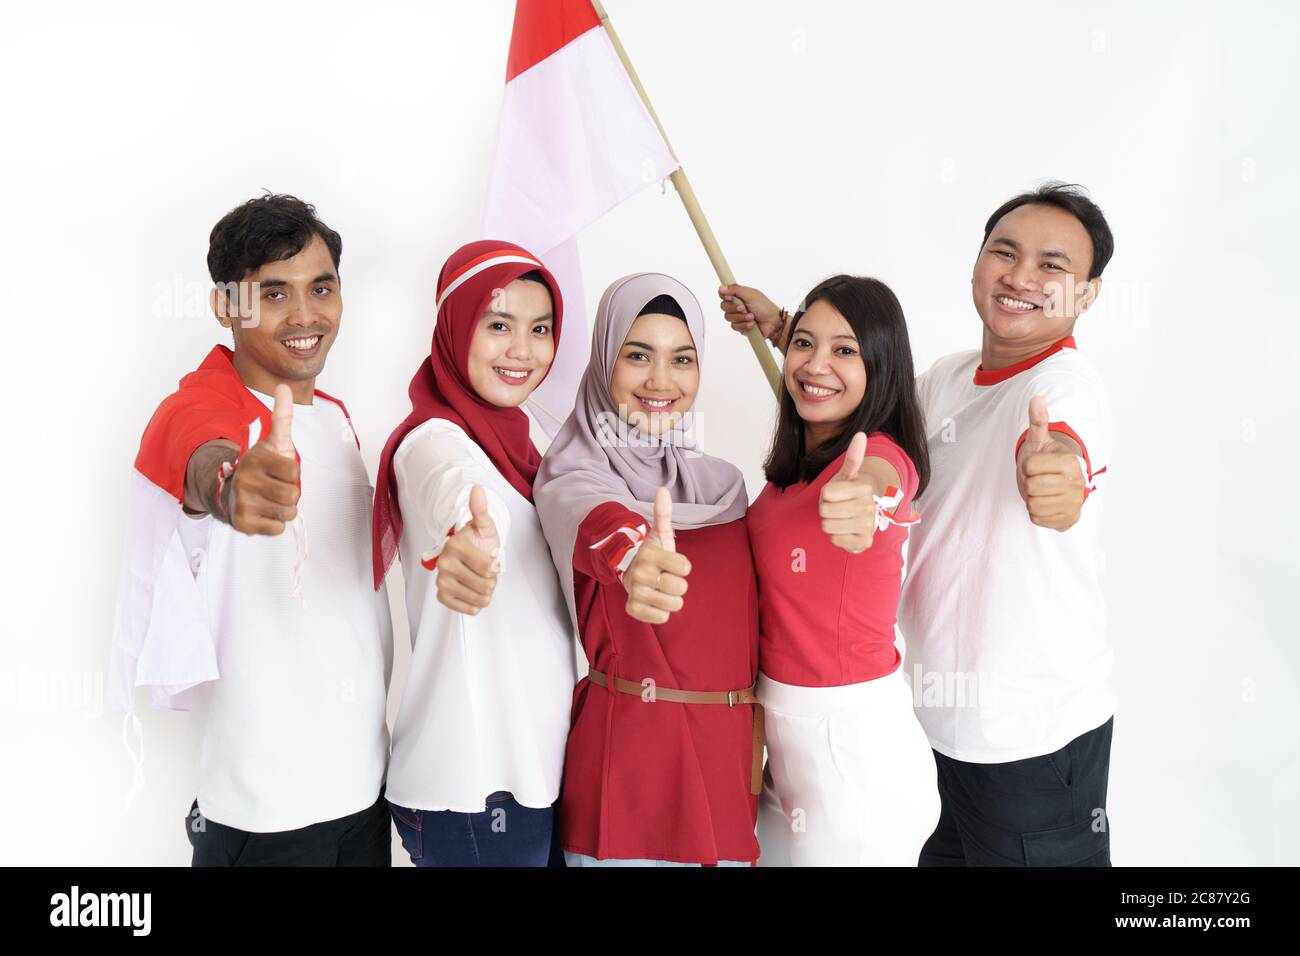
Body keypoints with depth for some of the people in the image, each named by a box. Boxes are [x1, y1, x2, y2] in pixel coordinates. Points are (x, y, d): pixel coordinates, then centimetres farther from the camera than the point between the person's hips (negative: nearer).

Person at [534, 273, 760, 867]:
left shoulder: (723, 484, 8)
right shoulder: (573, 477, -10)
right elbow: (597, 518, -35)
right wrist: (635, 559, -56)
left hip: (732, 749, 5)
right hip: (629, 745, -5)